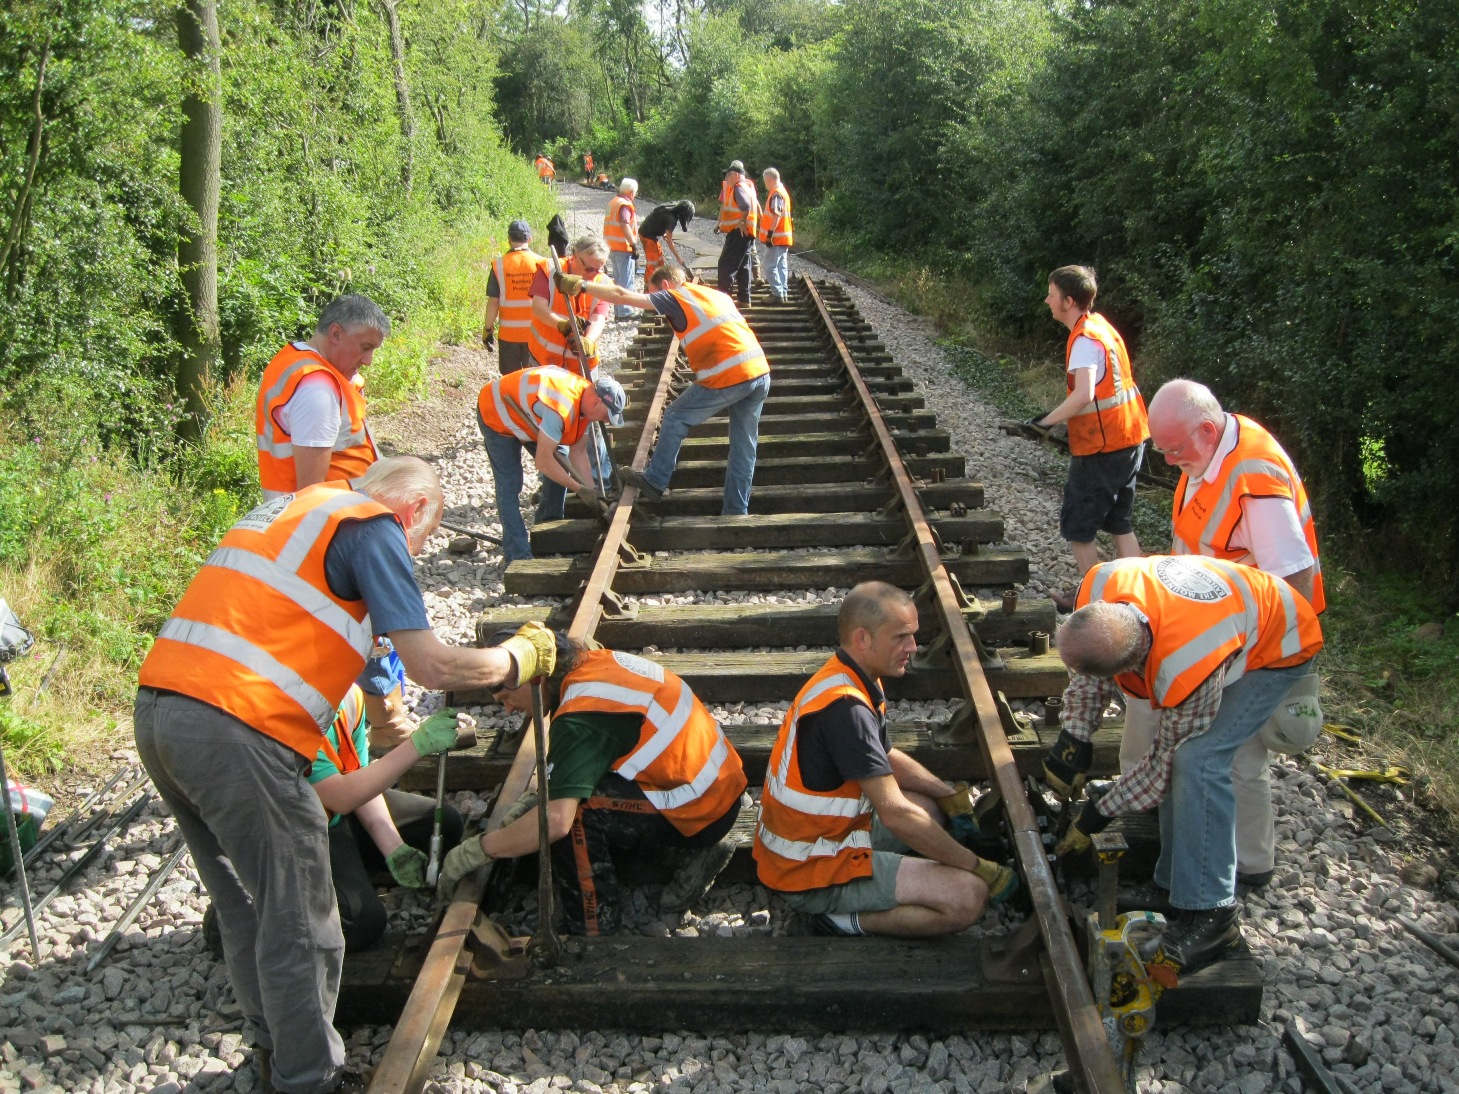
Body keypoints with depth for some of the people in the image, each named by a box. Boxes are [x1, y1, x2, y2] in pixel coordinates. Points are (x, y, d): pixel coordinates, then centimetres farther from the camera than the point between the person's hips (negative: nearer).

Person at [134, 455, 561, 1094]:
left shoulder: (295, 508, 24)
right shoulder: (373, 527, -2)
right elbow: (430, 665, -9)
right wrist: (519, 658, 9)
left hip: (156, 707, 10)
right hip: (235, 728, -9)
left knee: (243, 907, 23)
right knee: (298, 926, 6)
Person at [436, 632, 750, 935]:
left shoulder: (582, 713, -24)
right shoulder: (597, 662, 2)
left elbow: (555, 820, -33)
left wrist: (470, 853, -21)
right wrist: (541, 797, 3)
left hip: (701, 810, -9)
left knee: (571, 812, -19)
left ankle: (594, 933, -6)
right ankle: (696, 851, 15)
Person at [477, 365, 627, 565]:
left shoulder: (587, 401, -12)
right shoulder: (560, 408, -40)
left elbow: (578, 452, -6)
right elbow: (543, 462, -38)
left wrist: (592, 492, -13)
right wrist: (580, 489, -31)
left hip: (525, 413, 9)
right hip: (496, 415, -9)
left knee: (561, 466, 4)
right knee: (510, 485, -13)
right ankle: (517, 556, -9)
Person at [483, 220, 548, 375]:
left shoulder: (499, 264, -6)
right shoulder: (542, 263, -5)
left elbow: (493, 301, -6)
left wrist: (488, 328, 3)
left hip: (509, 332, 0)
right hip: (536, 332, 0)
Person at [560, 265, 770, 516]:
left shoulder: (675, 298, 4)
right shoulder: (719, 295, 24)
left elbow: (622, 296, 1)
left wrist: (583, 285, 9)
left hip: (727, 378, -7)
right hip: (761, 373, 7)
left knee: (675, 418, 11)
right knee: (744, 448, 13)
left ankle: (655, 481, 19)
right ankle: (736, 512, 18)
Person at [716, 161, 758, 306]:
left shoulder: (739, 188, -13)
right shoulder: (748, 185, 19)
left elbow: (745, 206, -31)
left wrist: (742, 222, -22)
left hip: (739, 233, -10)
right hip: (744, 233, 11)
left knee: (726, 264, -9)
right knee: (742, 266, 13)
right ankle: (744, 299, 17)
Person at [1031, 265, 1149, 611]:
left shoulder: (1084, 339, -19)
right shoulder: (1100, 324, 10)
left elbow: (1084, 394, -33)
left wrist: (1046, 420, -23)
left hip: (1101, 447, -9)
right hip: (1129, 439, 9)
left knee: (1077, 525, 4)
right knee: (1119, 521, 18)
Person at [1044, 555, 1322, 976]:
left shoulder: (1188, 672, -44)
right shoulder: (1101, 586, -30)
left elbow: (1166, 764, -24)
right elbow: (1089, 676, -7)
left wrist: (1098, 815, -14)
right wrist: (1073, 739, -12)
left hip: (1277, 646, -7)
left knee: (1196, 759, -23)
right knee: (1182, 755, 0)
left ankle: (1210, 914, -13)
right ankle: (1177, 886, 14)